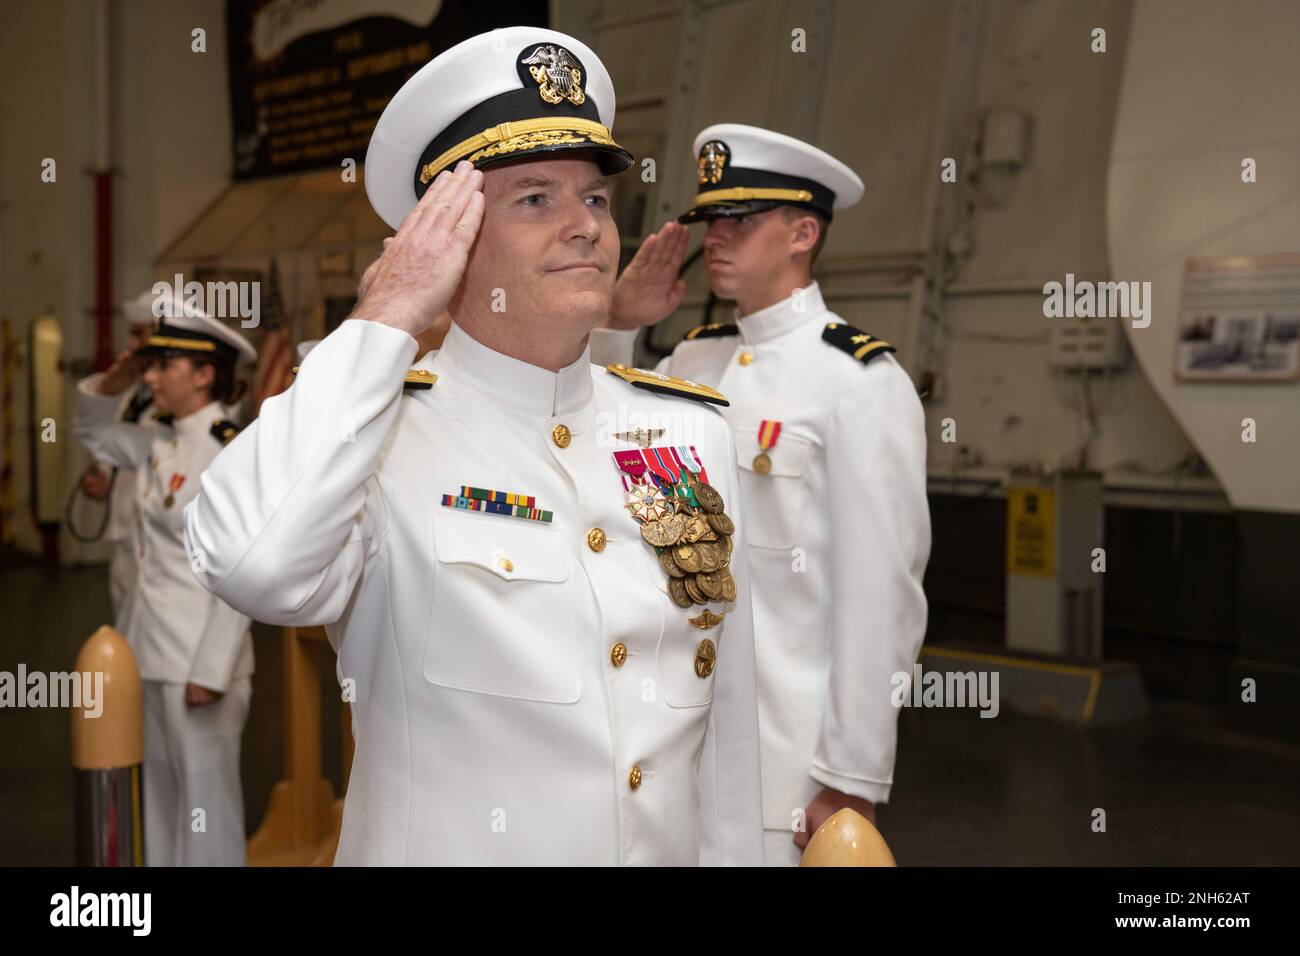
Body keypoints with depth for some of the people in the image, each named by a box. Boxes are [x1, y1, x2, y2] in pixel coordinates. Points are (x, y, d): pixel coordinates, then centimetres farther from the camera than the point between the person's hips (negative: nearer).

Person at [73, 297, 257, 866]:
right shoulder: (159, 444, 7)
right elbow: (93, 433, 27)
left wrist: (211, 671, -21)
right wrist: (113, 383, 7)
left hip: (198, 656, -8)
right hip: (146, 648, 8)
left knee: (204, 793, 3)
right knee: (157, 793, 18)